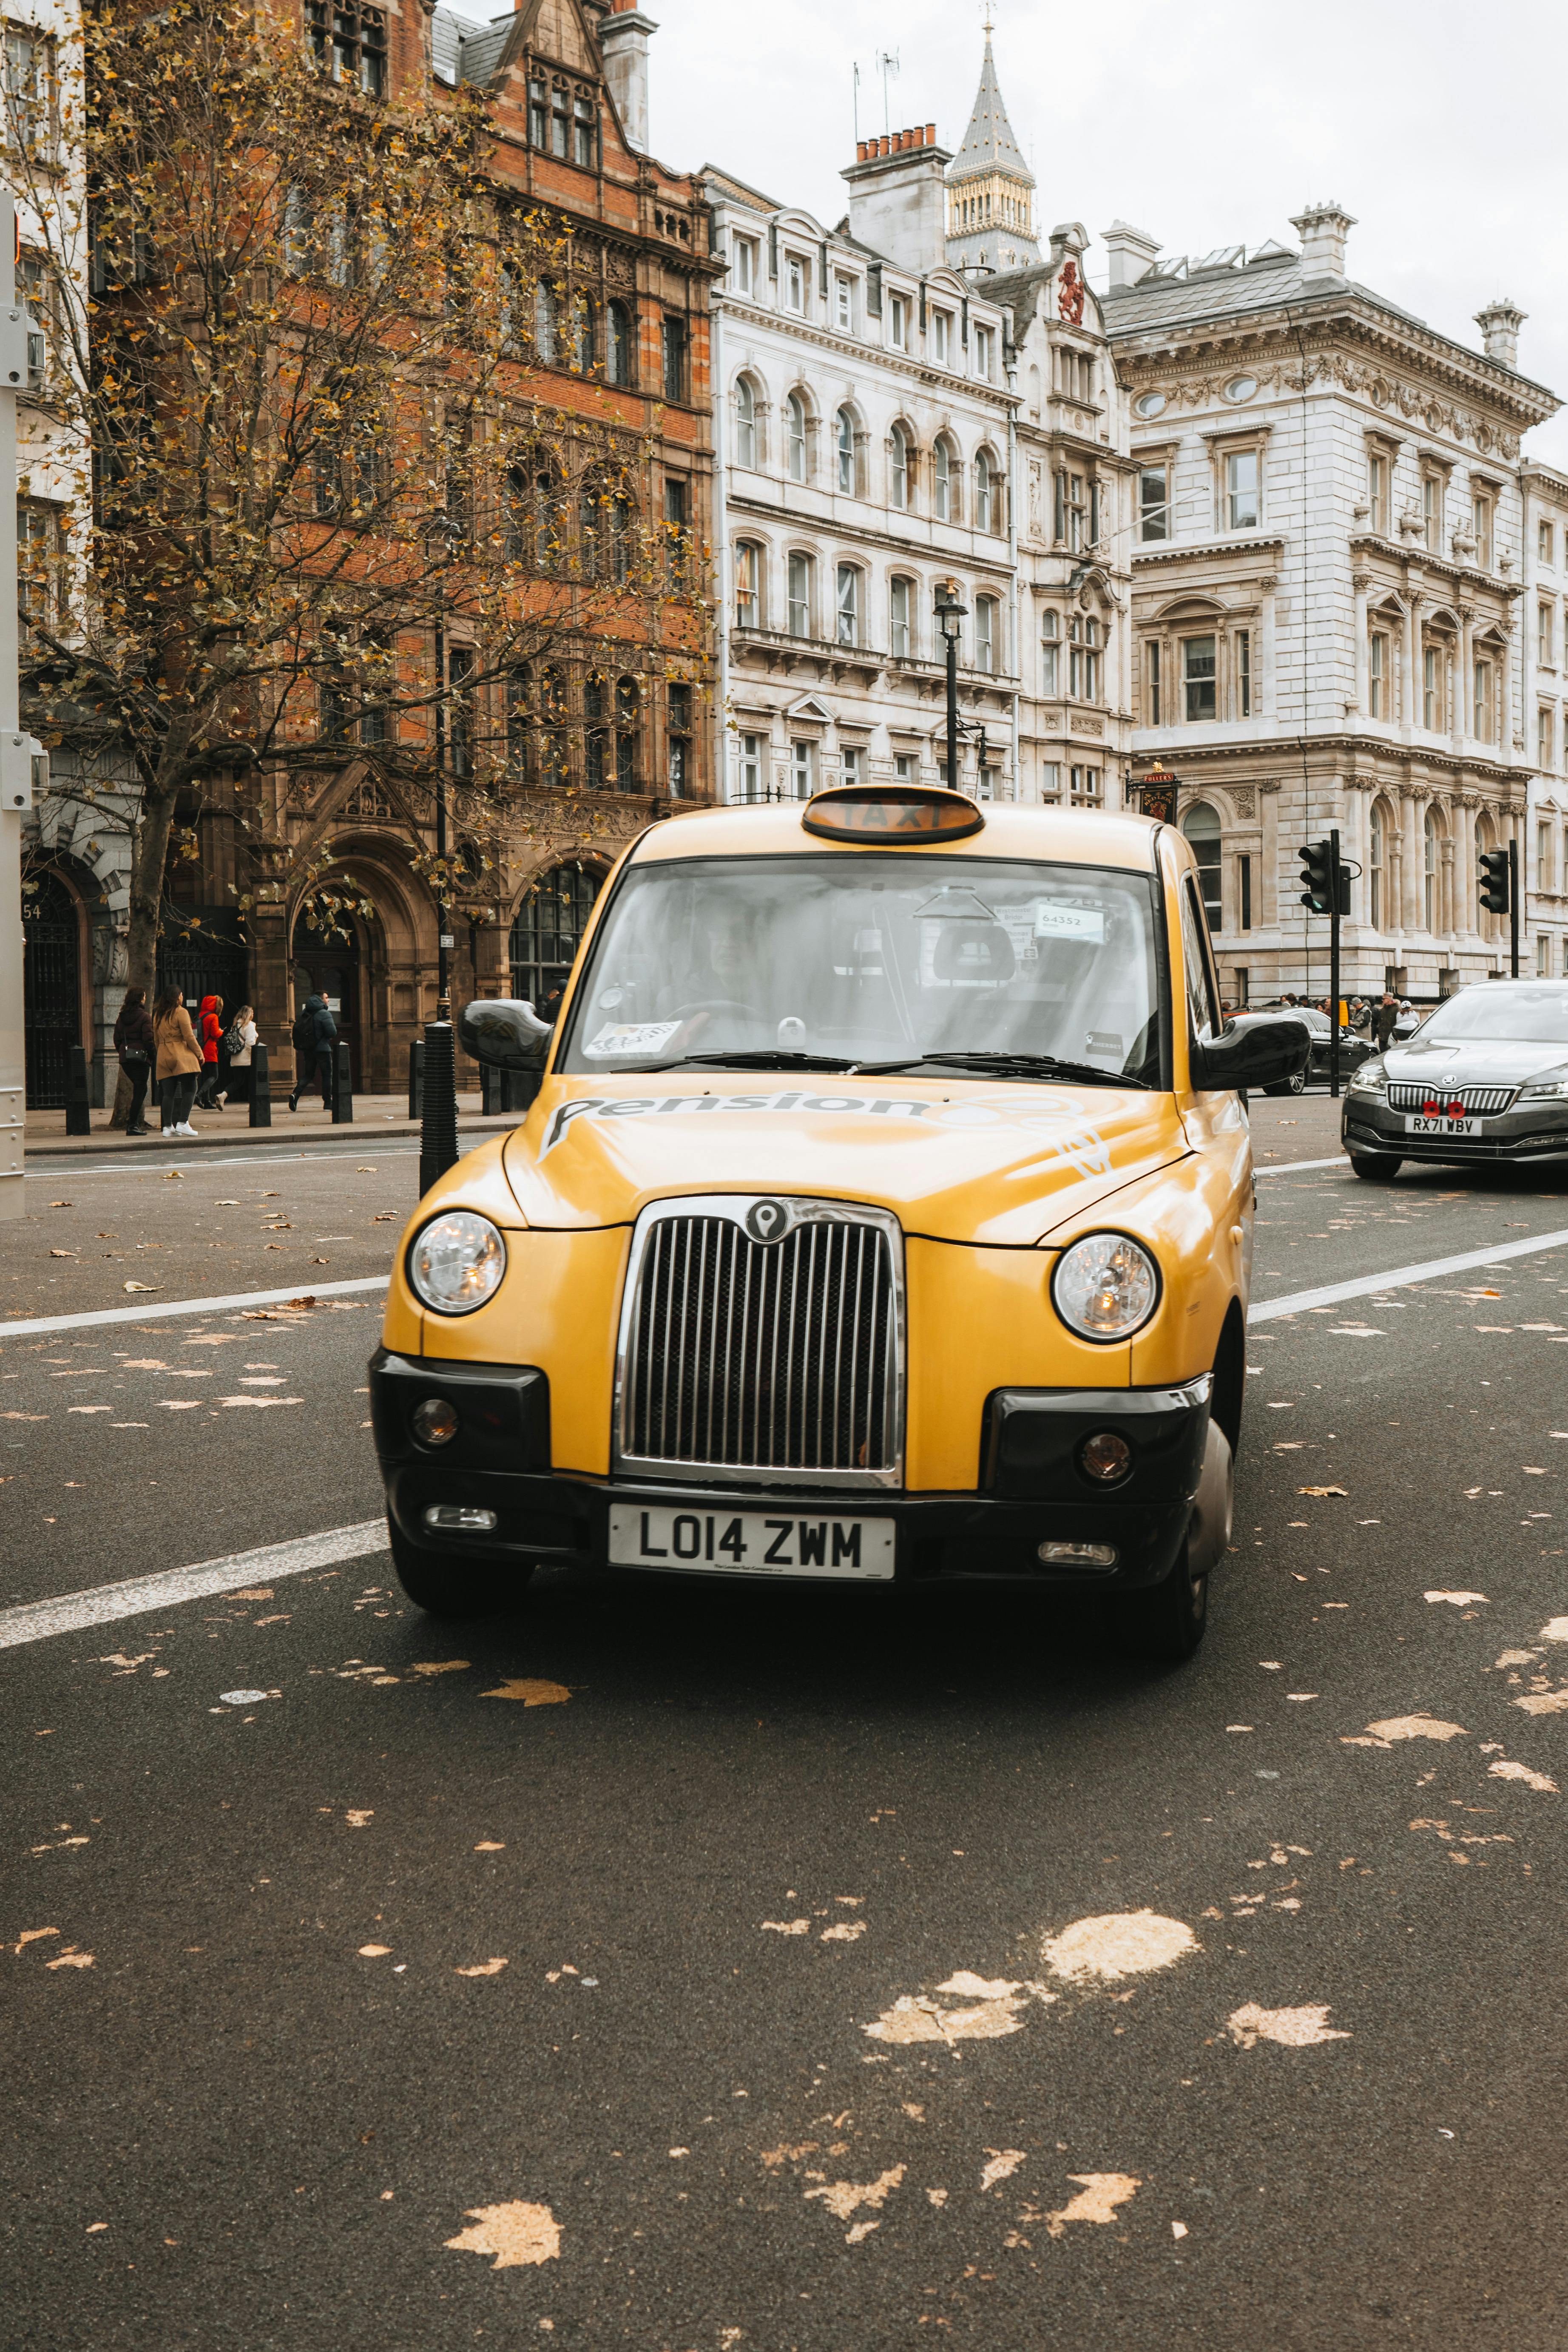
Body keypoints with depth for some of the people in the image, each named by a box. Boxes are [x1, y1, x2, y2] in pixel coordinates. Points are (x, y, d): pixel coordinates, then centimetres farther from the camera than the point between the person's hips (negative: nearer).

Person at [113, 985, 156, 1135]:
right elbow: (149, 1040, -13)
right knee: (140, 1091, -2)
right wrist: (155, 1056, -4)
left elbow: (117, 1040, 12)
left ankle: (134, 1121, 14)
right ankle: (133, 1125, -6)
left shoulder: (122, 1017, 10)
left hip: (125, 1059, 7)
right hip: (141, 1057, -7)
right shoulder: (144, 1016, -9)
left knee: (140, 1089, 18)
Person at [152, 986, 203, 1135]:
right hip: (181, 1055, -6)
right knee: (190, 1089, -7)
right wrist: (200, 1054, -2)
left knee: (168, 1093, 5)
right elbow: (189, 1036, -8)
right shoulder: (181, 1012, -4)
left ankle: (168, 1126, 0)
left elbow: (156, 1040, 18)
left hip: (163, 1056, 6)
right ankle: (183, 1123, -17)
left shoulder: (158, 1015, 16)